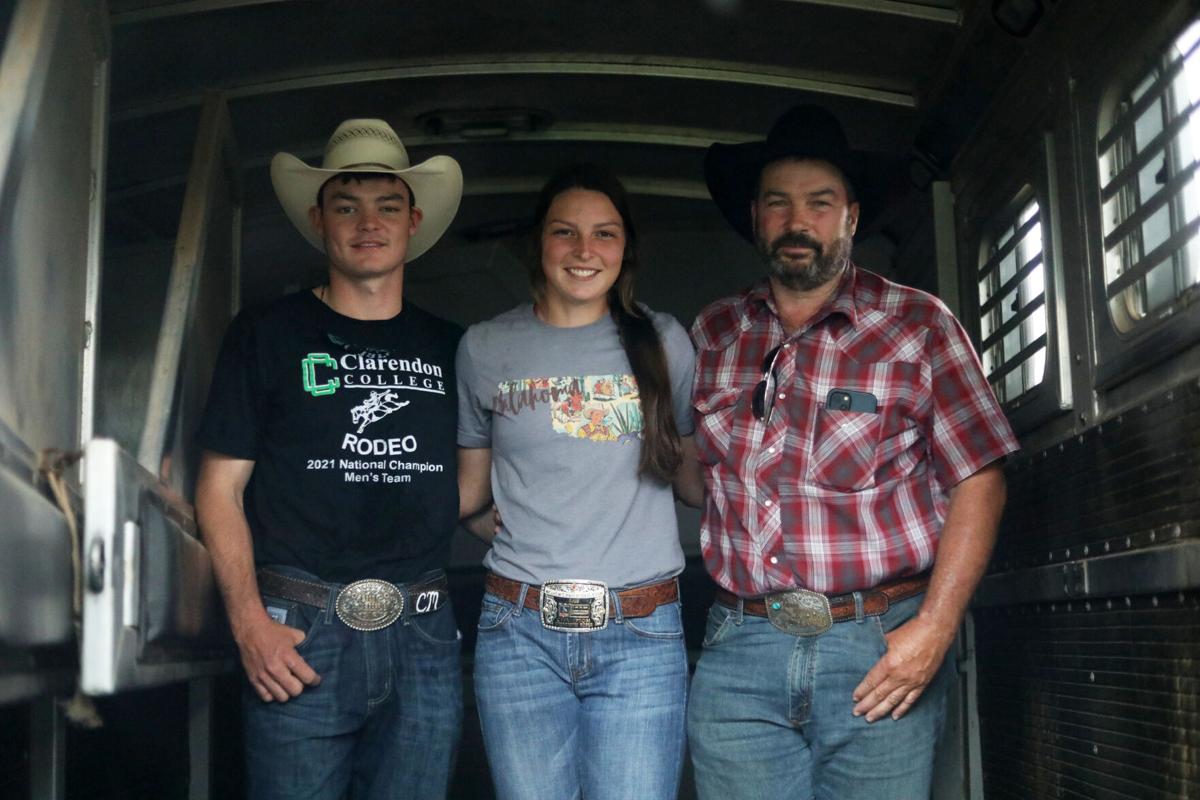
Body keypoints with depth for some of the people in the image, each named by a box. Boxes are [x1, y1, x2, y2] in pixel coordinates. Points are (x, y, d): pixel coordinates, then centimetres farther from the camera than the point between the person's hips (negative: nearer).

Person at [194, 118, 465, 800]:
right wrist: (249, 623, -10)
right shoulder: (268, 336, 3)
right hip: (301, 635, -3)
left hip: (424, 639, 3)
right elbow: (221, 489, 0)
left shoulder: (450, 348, 12)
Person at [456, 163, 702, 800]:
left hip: (641, 634, 0)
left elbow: (697, 479, 15)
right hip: (520, 632, 0)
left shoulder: (664, 342, 8)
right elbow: (468, 487, 15)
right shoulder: (485, 348, 7)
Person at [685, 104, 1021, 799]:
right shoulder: (713, 335, 10)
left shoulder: (918, 325, 2)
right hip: (740, 651, 2)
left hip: (882, 653, -2)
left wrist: (935, 628, -11)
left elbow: (977, 480, -2)